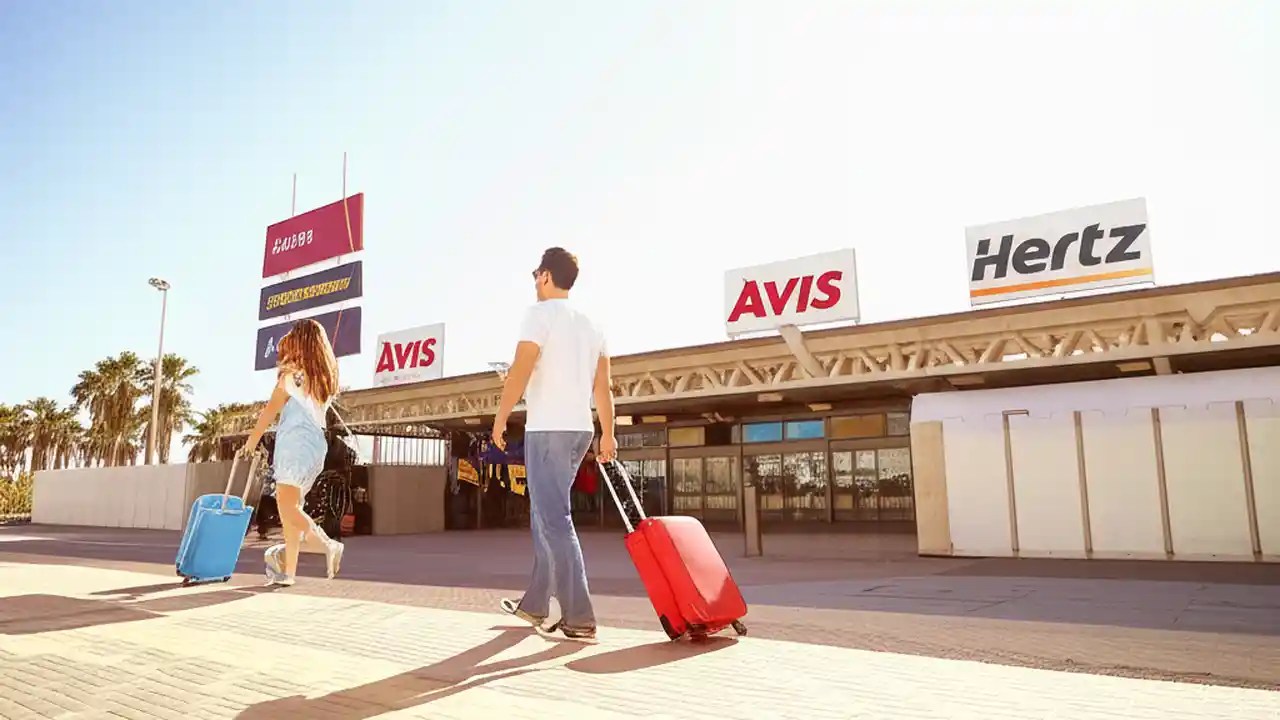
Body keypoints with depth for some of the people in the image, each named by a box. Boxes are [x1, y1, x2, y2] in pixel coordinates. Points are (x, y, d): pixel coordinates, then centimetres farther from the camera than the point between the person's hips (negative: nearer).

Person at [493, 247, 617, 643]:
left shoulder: (540, 313, -5)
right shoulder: (590, 325, 17)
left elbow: (520, 371, -14)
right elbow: (603, 386, 14)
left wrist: (500, 419, -7)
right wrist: (608, 434, 16)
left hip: (547, 429, -8)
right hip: (580, 430, 8)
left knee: (555, 521, -8)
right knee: (544, 516, 17)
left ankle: (579, 618, -10)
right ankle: (535, 604, 25)